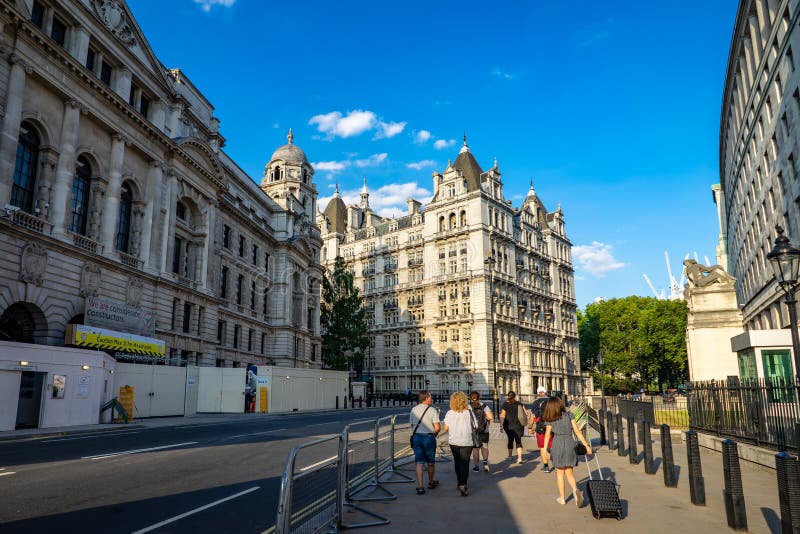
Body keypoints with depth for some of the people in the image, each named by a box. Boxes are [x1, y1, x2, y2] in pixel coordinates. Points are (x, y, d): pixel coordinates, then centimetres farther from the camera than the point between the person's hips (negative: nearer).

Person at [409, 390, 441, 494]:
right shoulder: (432, 410, -10)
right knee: (430, 462, 16)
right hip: (428, 437, -3)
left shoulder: (414, 409, 4)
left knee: (419, 462, 2)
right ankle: (431, 482, 33)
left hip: (416, 437, 3)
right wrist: (435, 433, 6)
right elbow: (437, 427, -14)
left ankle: (420, 486, -7)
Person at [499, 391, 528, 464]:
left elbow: (502, 416, -14)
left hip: (509, 426, 0)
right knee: (518, 441, 4)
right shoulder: (519, 404, -1)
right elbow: (526, 413, 4)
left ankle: (510, 455, 32)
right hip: (518, 425, 0)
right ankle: (520, 458, -12)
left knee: (510, 440, 19)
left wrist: (501, 425, -13)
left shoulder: (505, 404, -7)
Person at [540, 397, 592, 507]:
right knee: (569, 472, 11)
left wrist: (545, 450, -4)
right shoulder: (569, 415, 4)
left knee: (560, 472, 13)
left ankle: (562, 498, 18)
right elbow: (577, 431, -1)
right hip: (570, 443, 1)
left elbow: (547, 435, -5)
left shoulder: (550, 419, 2)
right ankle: (575, 490, -17)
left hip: (557, 444, -1)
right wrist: (586, 445, 1)